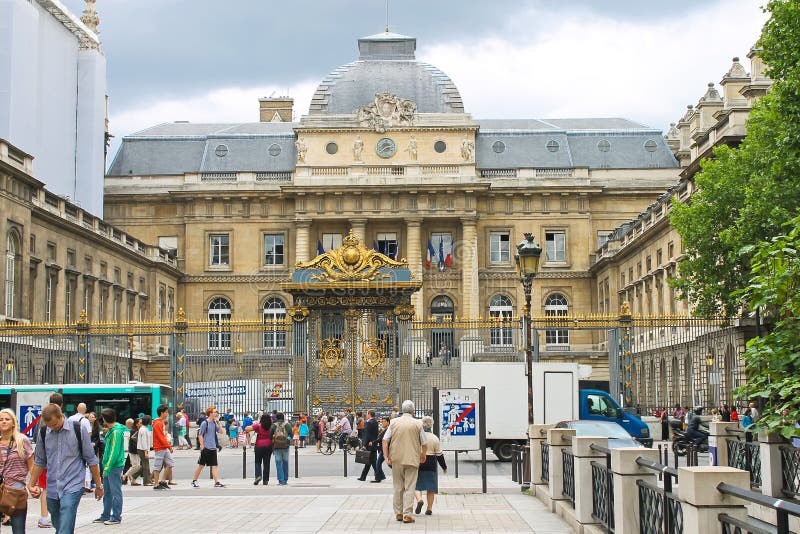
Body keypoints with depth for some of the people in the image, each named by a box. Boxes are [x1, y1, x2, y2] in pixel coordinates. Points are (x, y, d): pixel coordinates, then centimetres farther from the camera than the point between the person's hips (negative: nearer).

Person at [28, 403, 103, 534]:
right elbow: (39, 462, 17)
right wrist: (31, 484, 13)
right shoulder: (44, 433, 5)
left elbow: (91, 460, 2)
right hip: (52, 490, 5)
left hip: (72, 488, -5)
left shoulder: (78, 430, -5)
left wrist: (98, 486, 5)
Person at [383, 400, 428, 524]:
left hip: (396, 459, 2)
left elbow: (385, 440, -4)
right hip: (412, 459, -2)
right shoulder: (417, 423, -3)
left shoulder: (394, 422, 2)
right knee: (409, 488, 1)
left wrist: (386, 457, -2)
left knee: (398, 487, 13)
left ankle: (398, 513, 19)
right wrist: (423, 456, 17)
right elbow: (424, 444, 0)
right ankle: (407, 515, -4)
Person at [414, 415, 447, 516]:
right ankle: (429, 508, 10)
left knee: (416, 485, 9)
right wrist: (444, 467, 13)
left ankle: (419, 499, -18)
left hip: (417, 464, -1)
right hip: (431, 466, 1)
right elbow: (439, 455, 1)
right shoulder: (435, 438, -3)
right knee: (431, 487, 9)